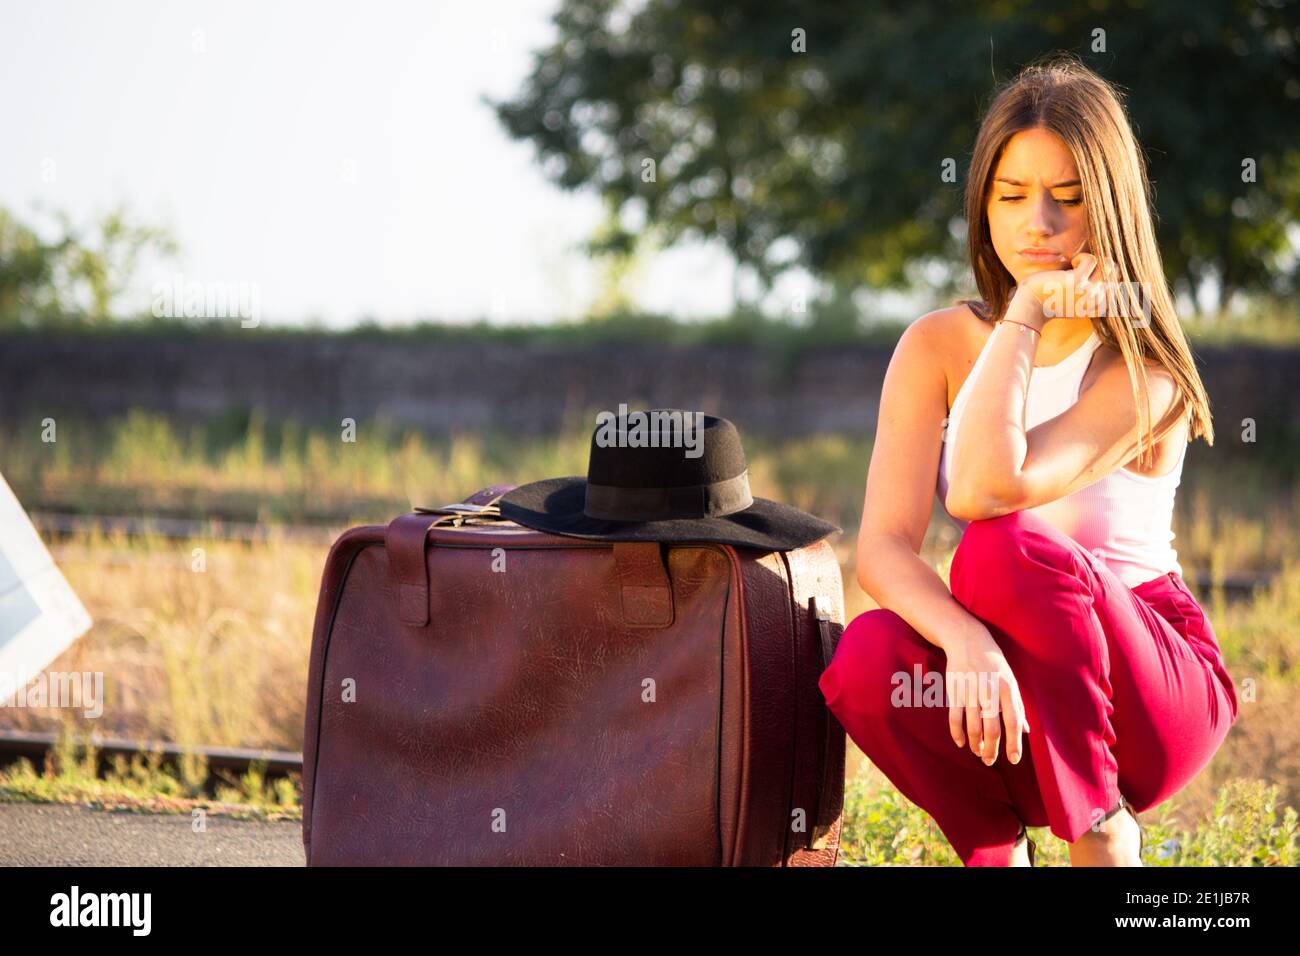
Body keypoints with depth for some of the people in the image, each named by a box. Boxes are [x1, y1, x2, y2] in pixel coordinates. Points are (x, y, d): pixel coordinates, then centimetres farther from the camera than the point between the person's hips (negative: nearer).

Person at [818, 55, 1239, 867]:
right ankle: (996, 848, -3)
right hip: (1007, 696, 3)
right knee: (868, 657, -31)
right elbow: (882, 547, -14)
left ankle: (1102, 839, -16)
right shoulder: (939, 347, -1)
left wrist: (1027, 312, -21)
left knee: (1005, 548, -33)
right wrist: (965, 640, -34)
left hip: (1147, 696, -3)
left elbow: (988, 489, -30)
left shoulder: (1143, 367, -13)